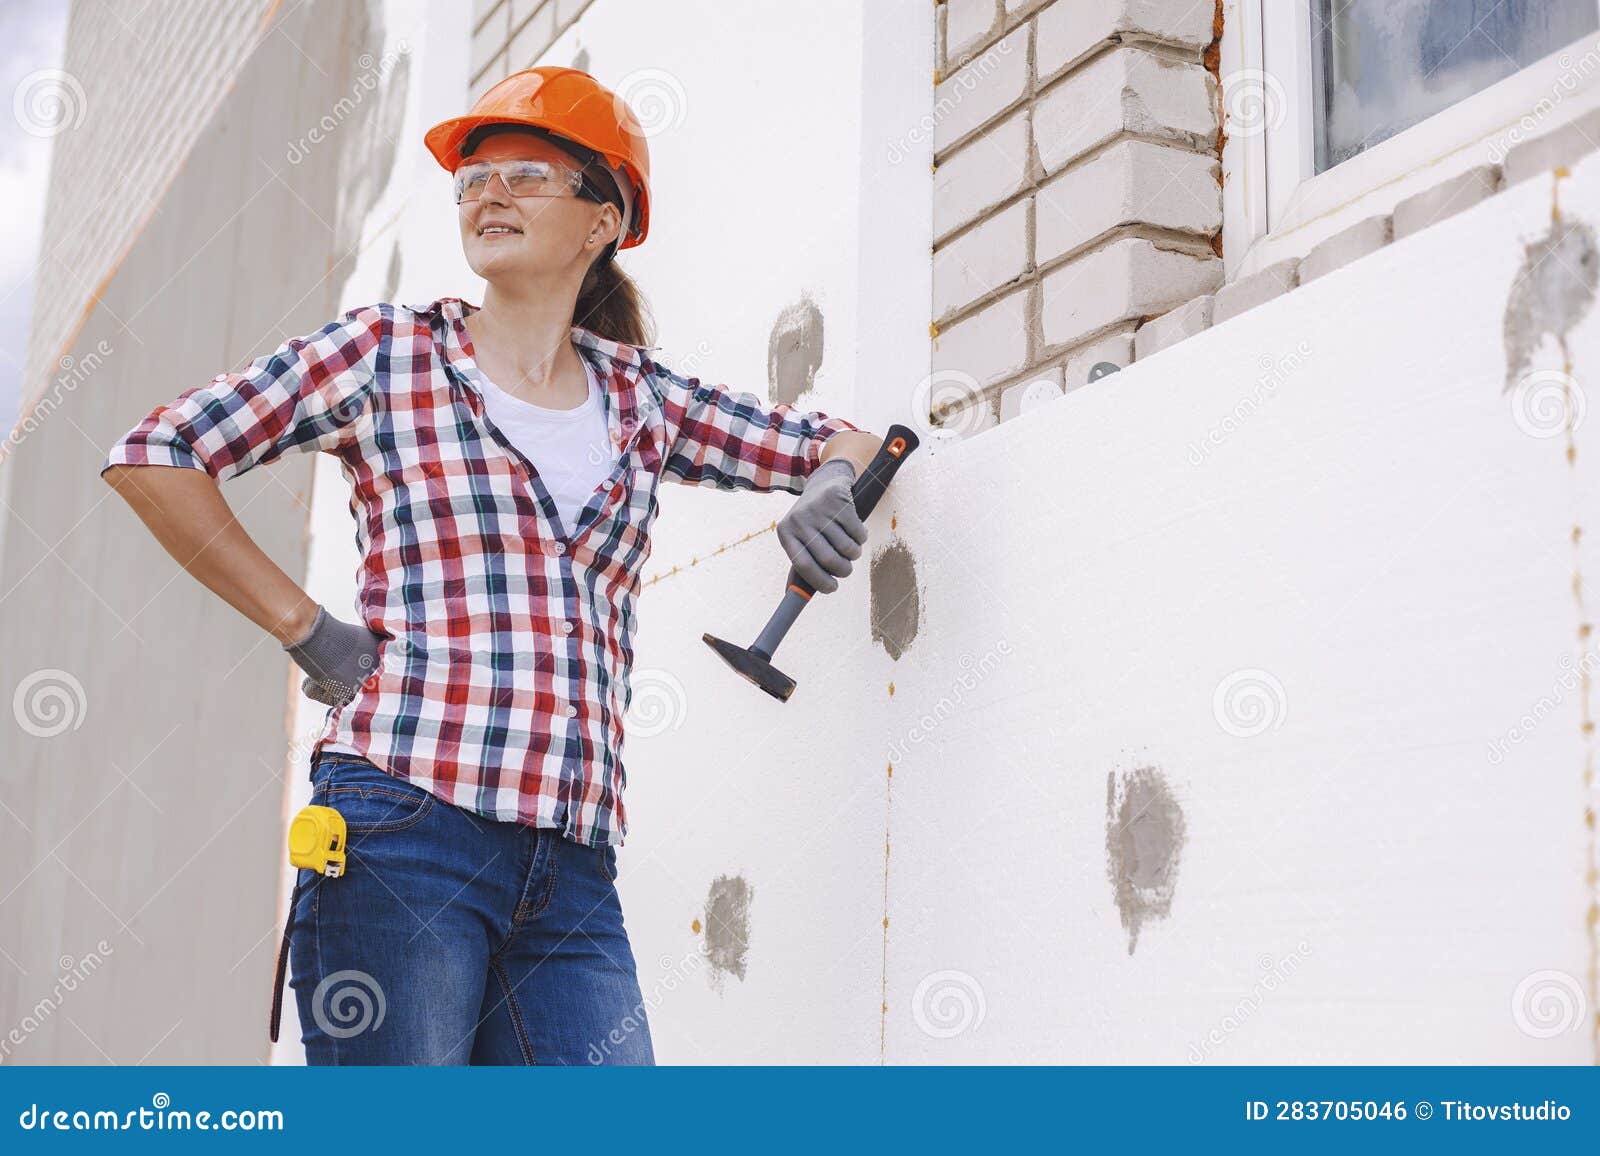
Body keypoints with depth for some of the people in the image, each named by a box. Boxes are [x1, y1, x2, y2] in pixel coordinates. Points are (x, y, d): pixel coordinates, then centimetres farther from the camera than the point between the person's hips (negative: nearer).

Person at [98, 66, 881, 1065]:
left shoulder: (639, 398, 18)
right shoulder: (389, 351, 9)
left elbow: (845, 444, 26)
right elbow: (151, 456, 7)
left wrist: (831, 487, 2)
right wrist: (305, 628, 1)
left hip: (573, 875, 4)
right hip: (403, 831, -3)